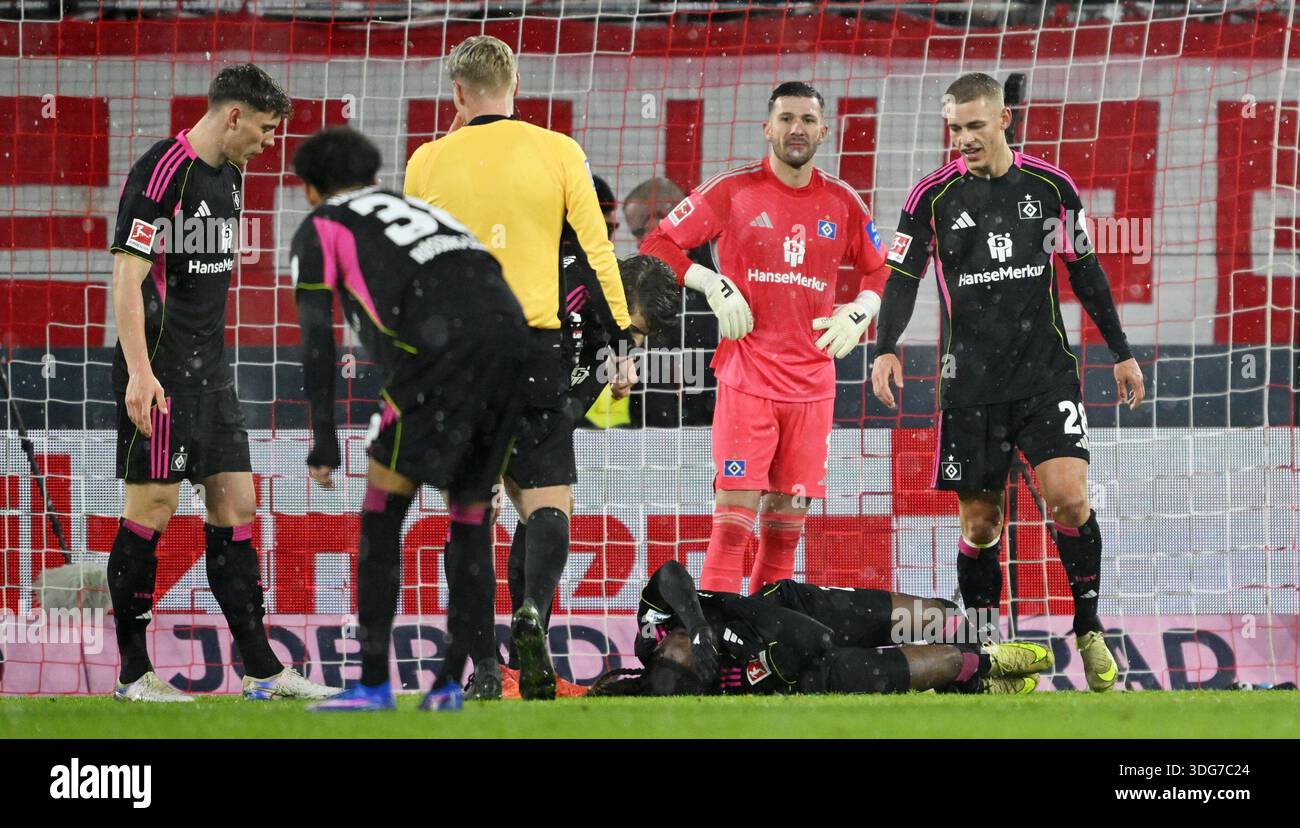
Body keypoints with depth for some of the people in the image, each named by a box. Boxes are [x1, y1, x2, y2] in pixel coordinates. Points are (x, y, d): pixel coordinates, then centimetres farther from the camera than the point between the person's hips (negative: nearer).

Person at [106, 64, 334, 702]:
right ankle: (133, 674, 1)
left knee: (235, 508, 6)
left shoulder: (229, 174, 14)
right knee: (151, 511, -5)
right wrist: (139, 372, -25)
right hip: (161, 373, -9)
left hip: (210, 369, 9)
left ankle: (262, 671, 7)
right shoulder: (161, 172, -14)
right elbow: (127, 277, -18)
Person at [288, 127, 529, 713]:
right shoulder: (418, 208, 36)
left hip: (444, 346, -6)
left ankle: (374, 683, 1)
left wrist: (324, 446, 10)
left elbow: (317, 343, 8)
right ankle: (451, 682, 14)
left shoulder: (319, 230, 18)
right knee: (470, 510, 16)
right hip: (511, 331, 6)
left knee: (382, 504, 5)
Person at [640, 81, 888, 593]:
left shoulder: (842, 202, 8)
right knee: (734, 519, -12)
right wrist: (711, 283, -11)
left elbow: (881, 272, 22)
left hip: (812, 386, 4)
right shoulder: (733, 191, -1)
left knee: (786, 526, 6)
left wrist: (860, 312, 3)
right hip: (746, 378, -4)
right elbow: (657, 246, 2)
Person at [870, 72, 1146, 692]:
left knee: (1069, 496, -16)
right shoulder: (933, 196, 0)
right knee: (980, 522, 1)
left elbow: (1086, 272, 12)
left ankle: (1089, 634, -4)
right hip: (970, 381, 0)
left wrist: (1121, 352, 13)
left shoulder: (1052, 187, 3)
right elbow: (903, 279, 2)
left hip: (1047, 373, 0)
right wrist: (885, 349, -14)